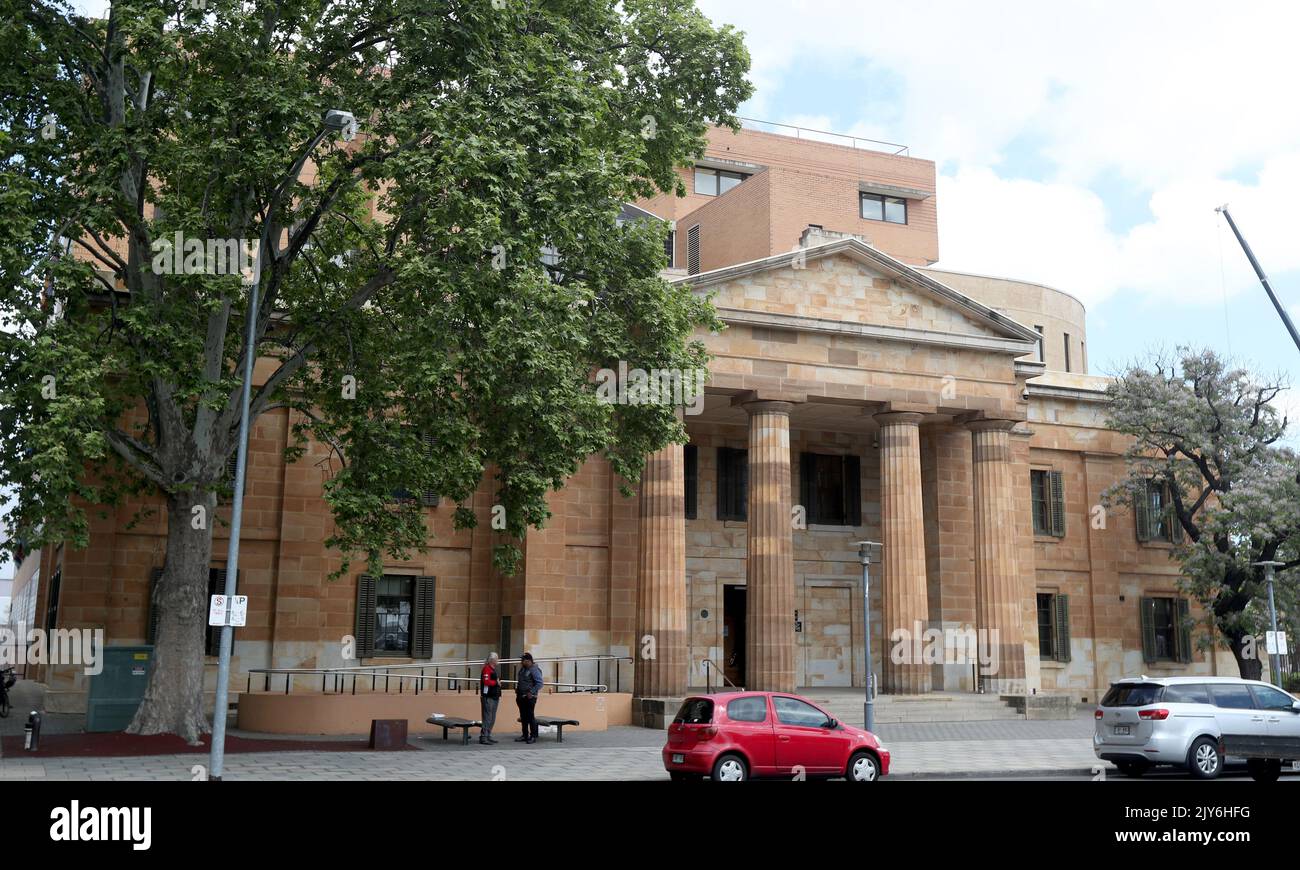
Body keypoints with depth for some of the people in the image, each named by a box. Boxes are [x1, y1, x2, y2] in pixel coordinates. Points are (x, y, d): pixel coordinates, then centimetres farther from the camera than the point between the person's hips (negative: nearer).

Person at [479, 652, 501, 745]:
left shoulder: (494, 669, 19)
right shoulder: (487, 668, -13)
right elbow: (486, 681, -24)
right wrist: (496, 682, -9)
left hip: (494, 696, 10)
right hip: (488, 696, -10)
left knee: (492, 719, 13)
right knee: (487, 718, -10)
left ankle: (488, 736, 20)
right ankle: (483, 738, -7)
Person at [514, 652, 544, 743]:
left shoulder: (534, 670, -15)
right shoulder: (523, 669, 13)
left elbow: (539, 683, -20)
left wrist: (531, 692, -21)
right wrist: (517, 689, 14)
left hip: (529, 697, -9)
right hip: (521, 697, 9)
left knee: (530, 717, -5)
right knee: (523, 717, 12)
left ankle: (533, 736, 1)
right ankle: (525, 735, 20)